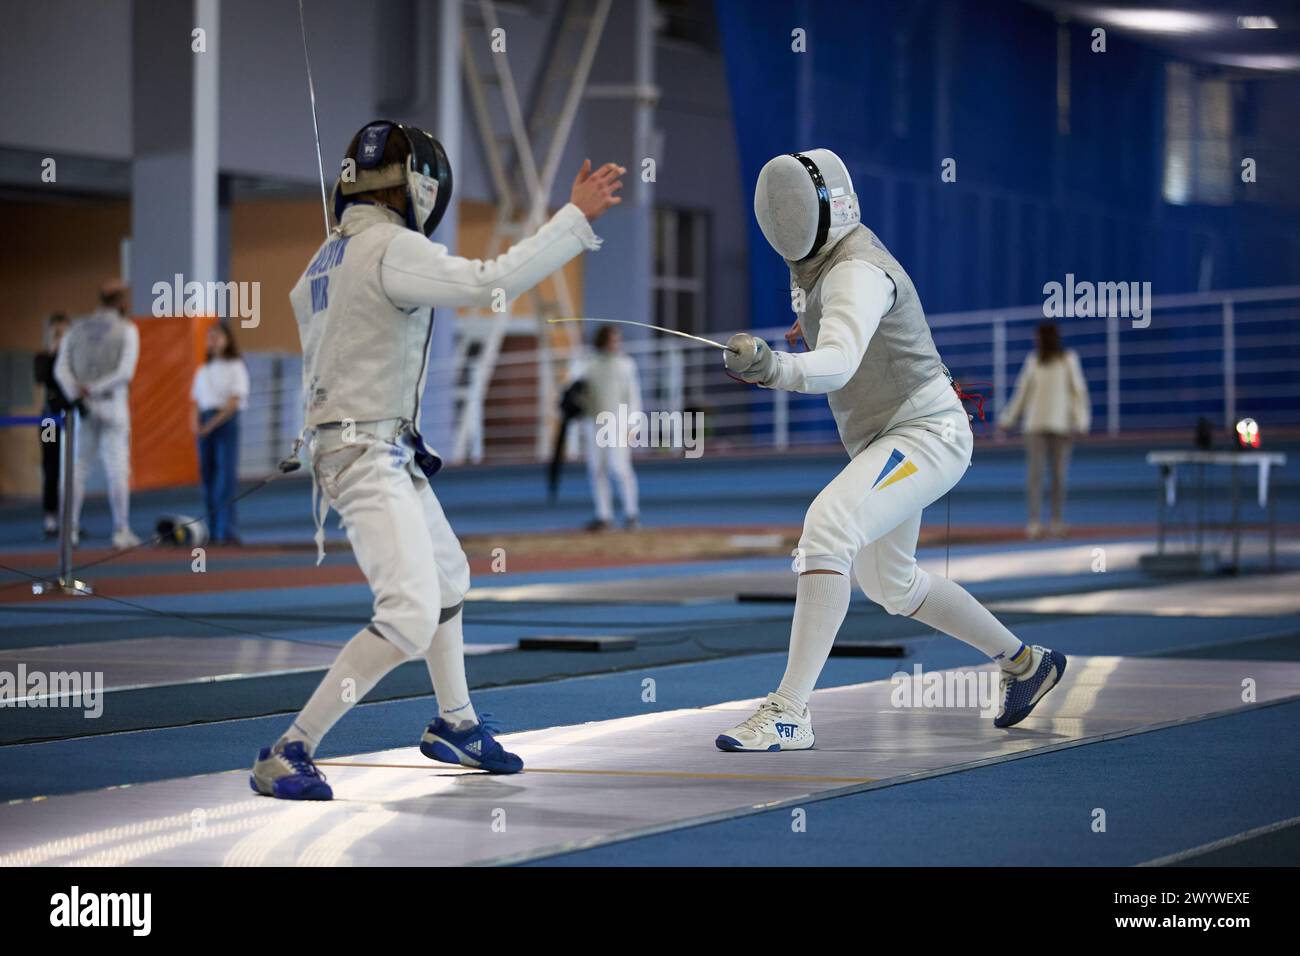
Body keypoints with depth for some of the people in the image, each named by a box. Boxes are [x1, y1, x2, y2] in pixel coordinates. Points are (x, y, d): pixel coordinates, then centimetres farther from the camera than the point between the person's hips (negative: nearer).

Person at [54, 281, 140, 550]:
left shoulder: (76, 329, 10)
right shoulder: (127, 329, -2)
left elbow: (61, 369, -2)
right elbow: (125, 371, -15)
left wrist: (78, 396, -13)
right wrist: (94, 389, -12)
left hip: (83, 408, 4)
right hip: (113, 406, -4)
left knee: (78, 467, 7)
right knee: (117, 469, -2)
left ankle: (71, 530, 4)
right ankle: (121, 532, -3)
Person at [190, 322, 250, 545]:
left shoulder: (236, 367, 1)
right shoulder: (202, 370, 18)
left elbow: (234, 401, -8)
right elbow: (195, 401, 16)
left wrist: (212, 424, -16)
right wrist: (194, 422, -5)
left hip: (226, 422, -5)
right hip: (204, 424, 5)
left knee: (226, 478, -12)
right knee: (208, 478, 3)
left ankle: (227, 532, -17)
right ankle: (213, 532, 5)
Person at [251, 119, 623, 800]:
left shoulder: (330, 257, 11)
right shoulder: (391, 248, -17)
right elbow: (491, 284, -27)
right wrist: (576, 215, -24)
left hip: (386, 454, 11)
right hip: (368, 459, -11)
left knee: (447, 580, 27)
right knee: (410, 618, -18)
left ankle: (455, 724, 43)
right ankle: (286, 755, -16)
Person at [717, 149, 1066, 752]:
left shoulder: (856, 272, -24)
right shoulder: (820, 262, 6)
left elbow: (837, 365, -44)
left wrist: (775, 367, -62)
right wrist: (764, 365, 11)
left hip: (927, 435, -11)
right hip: (886, 441, 11)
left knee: (825, 527, -33)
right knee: (888, 585, 25)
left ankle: (789, 712, -36)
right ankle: (1024, 664, 43)